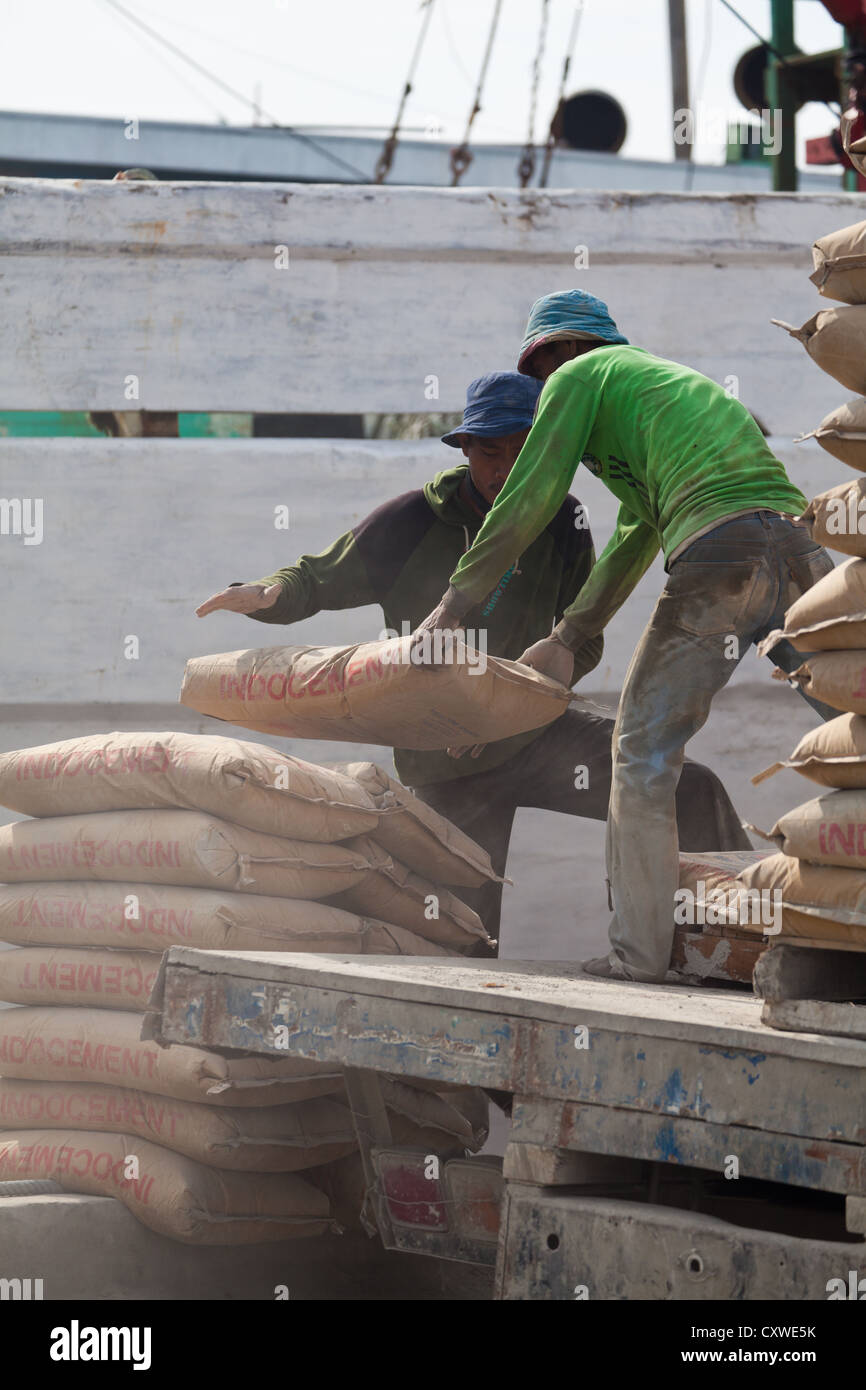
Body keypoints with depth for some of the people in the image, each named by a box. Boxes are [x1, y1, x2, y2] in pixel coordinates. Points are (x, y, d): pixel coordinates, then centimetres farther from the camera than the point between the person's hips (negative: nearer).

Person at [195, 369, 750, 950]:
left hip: (535, 732, 2)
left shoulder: (562, 522, -4)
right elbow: (319, 577, -1)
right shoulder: (414, 521, -11)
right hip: (446, 762, -2)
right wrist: (267, 594, -25)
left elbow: (581, 644, -1)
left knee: (693, 792, -14)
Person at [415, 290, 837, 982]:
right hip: (801, 550, 7)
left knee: (646, 747, 4)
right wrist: (566, 639, 40)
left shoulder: (578, 376, 15)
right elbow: (634, 540, 40)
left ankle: (640, 949, 2)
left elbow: (529, 501, 10)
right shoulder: (669, 377, 39)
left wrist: (454, 605, 17)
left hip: (720, 551, -7)